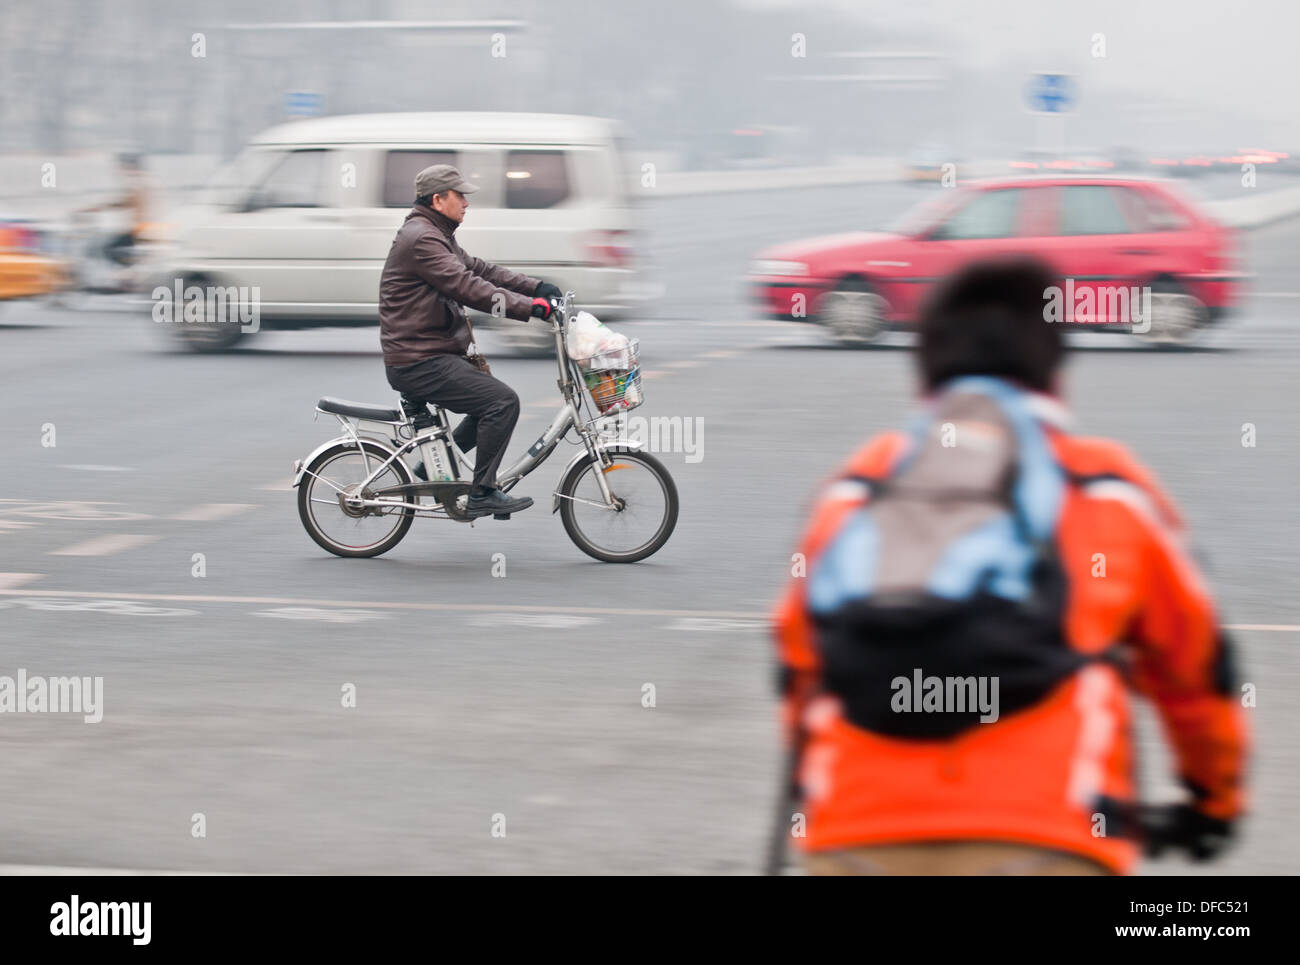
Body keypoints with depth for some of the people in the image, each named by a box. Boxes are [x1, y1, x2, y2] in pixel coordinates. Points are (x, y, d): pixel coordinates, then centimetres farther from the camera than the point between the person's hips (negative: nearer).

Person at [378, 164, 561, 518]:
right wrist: (529, 307, -28)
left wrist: (537, 287, 7)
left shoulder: (437, 236, 18)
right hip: (418, 364, -11)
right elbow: (467, 287, -25)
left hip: (432, 354, 11)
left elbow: (478, 269, 18)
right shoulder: (421, 239, -17)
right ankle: (482, 494, -9)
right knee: (503, 401, -15)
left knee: (492, 395, 18)